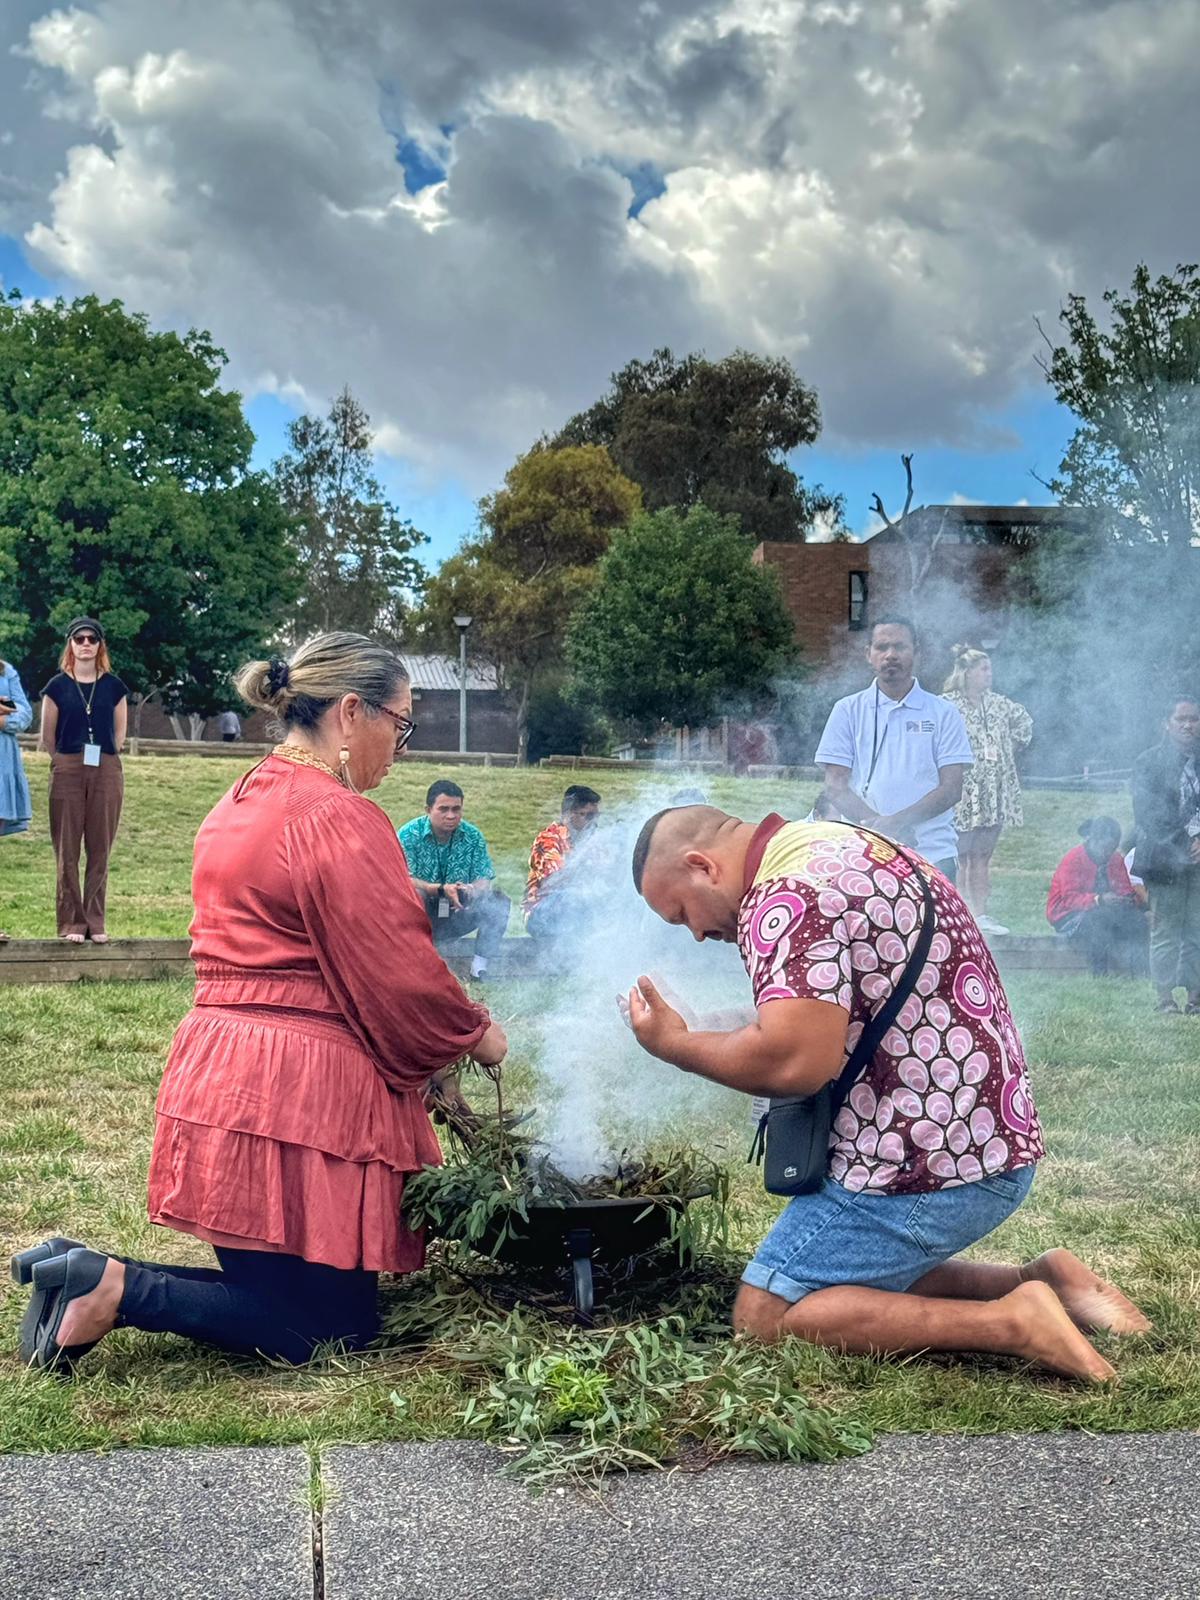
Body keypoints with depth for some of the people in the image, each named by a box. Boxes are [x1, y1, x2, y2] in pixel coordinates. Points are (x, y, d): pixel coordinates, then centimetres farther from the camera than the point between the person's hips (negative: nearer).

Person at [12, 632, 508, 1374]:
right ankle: (116, 1290, -9)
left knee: (269, 1290, 19)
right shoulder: (340, 818, -15)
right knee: (337, 1326, 2)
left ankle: (85, 1273, 5)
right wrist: (476, 1033, 6)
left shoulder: (241, 805, 14)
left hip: (216, 1077, 9)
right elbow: (400, 975, -14)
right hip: (303, 1092, -9)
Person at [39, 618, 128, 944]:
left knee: (100, 849, 2)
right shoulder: (57, 685, 4)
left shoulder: (114, 686, 8)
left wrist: (101, 758, 10)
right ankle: (71, 923, 3)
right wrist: (67, 761, 9)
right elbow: (48, 737, 8)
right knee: (67, 849, -2)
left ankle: (95, 923, 7)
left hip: (106, 772, 1)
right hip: (66, 772, -1)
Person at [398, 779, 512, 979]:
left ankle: (480, 964, -14)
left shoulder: (473, 836, -2)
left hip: (456, 917, 3)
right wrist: (441, 889, -37)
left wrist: (471, 890, -32)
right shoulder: (409, 835, -12)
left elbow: (486, 879, -7)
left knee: (499, 901, -16)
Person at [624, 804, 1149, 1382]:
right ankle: (1042, 1281, 10)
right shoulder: (844, 846, 15)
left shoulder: (785, 895, -17)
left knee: (763, 1316, -2)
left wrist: (674, 1044, -14)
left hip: (922, 1167, -10)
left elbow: (796, 1061, -29)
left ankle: (1010, 1323, -12)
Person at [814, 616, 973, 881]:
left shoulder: (944, 713, 9)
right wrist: (877, 824, -13)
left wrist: (896, 821, -14)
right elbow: (836, 786, 4)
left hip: (932, 852, 0)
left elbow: (951, 789, 2)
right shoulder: (848, 710, 11)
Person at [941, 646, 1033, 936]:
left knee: (982, 857, 11)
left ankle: (981, 914, 15)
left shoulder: (997, 703, 11)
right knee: (959, 858, -5)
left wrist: (1012, 747, 20)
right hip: (962, 796, -6)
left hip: (994, 797, 6)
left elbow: (1024, 721, 28)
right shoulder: (947, 705, -10)